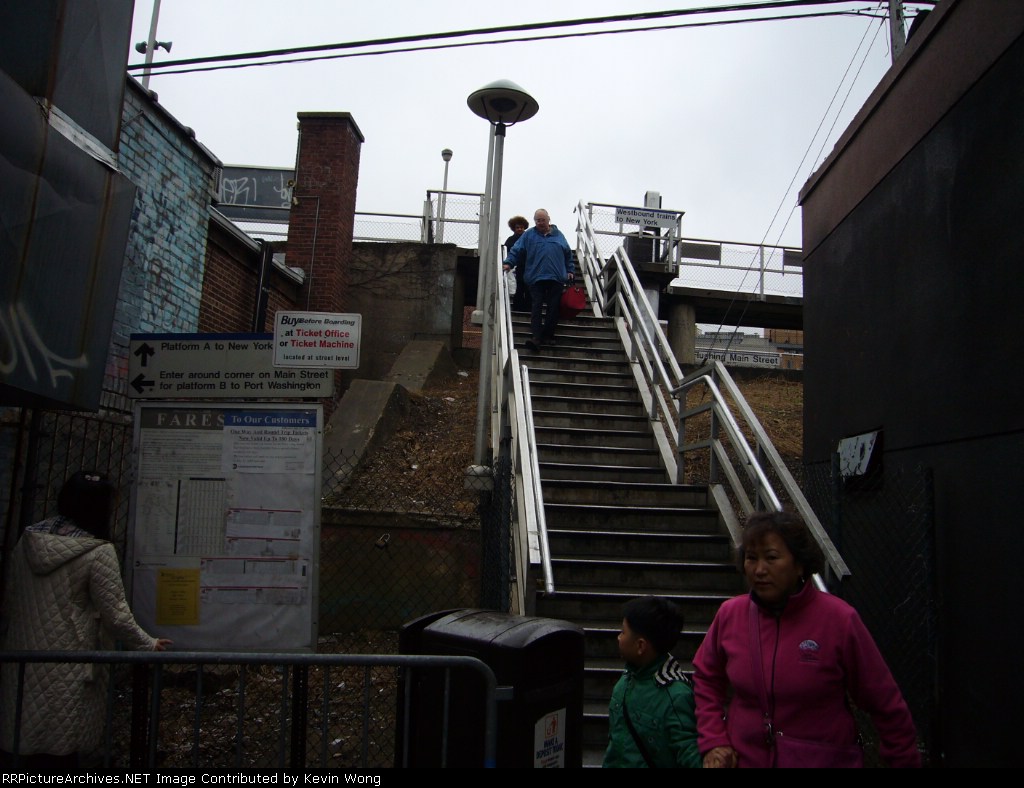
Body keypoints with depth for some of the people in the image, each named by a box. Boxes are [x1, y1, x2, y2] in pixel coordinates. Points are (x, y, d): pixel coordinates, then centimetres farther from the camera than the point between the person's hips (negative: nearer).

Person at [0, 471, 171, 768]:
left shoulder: (27, 540, 2)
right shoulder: (98, 552, -16)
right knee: (60, 751, 9)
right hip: (66, 668, -6)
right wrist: (148, 644, 1)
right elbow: (115, 615, -13)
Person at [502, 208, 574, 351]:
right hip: (536, 278, -2)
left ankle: (548, 336, 11)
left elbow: (568, 254, 20)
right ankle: (536, 337, -15)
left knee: (553, 308, 3)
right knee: (537, 307, -9)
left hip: (556, 278, 2)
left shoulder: (558, 235, 14)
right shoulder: (529, 235, 8)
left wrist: (570, 270, 14)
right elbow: (516, 251, 4)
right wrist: (509, 263, -11)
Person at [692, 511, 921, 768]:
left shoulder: (839, 619, -17)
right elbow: (706, 679, 6)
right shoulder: (730, 614, -8)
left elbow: (885, 705, -8)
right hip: (744, 758, 2)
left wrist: (906, 760, -2)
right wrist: (713, 741, -1)